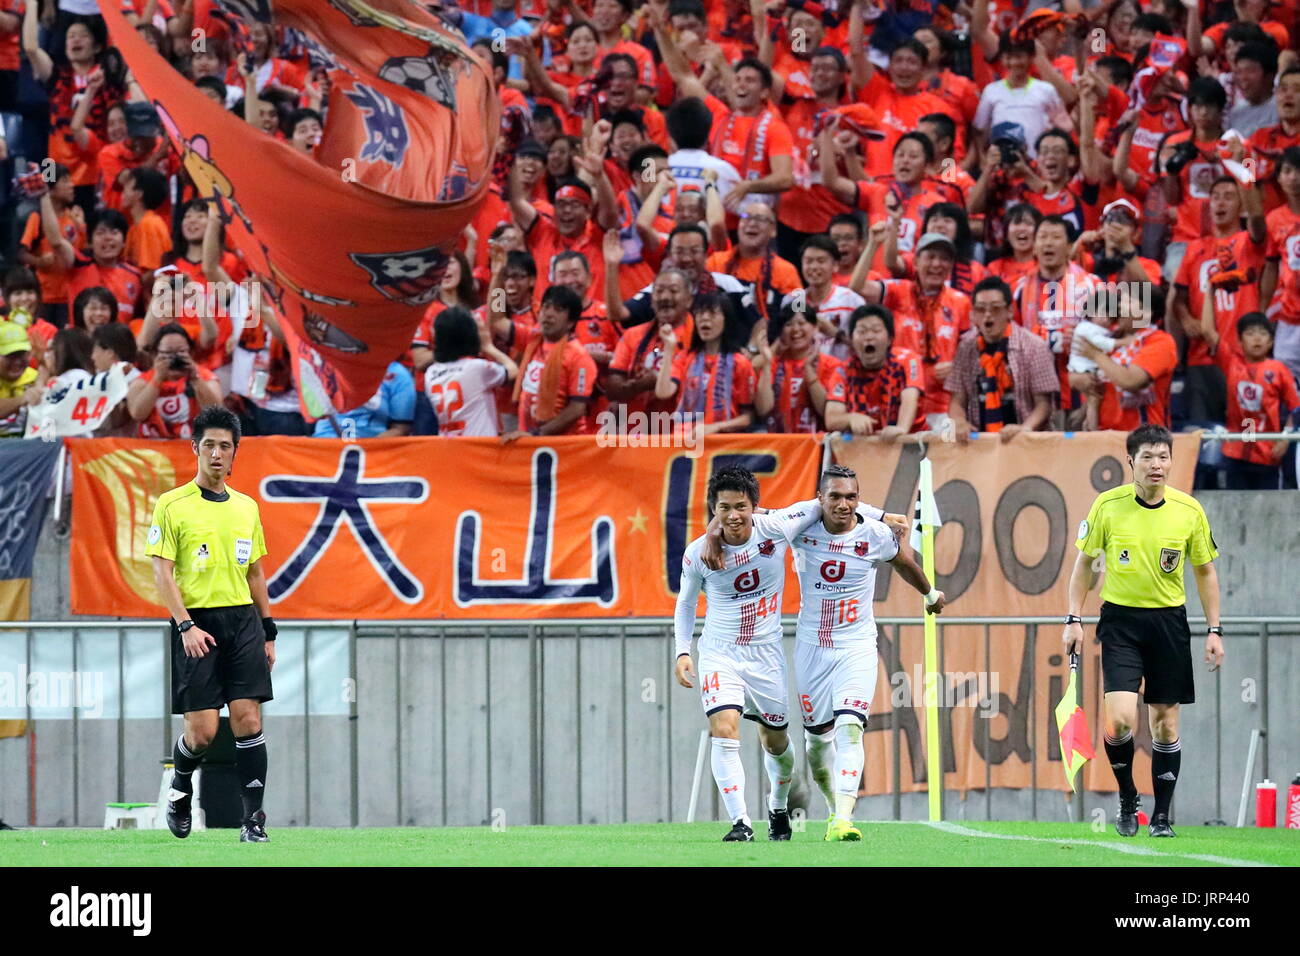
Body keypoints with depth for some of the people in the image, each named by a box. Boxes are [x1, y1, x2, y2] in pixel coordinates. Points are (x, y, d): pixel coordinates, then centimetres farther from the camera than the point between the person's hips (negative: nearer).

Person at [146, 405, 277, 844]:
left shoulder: (246, 507, 14)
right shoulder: (172, 505, -1)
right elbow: (163, 572, -5)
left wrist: (268, 631, 16)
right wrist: (186, 626, -15)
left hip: (243, 620, 4)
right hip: (197, 623, -4)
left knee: (248, 721, -7)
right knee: (202, 729, -6)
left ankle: (253, 819, -5)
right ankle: (180, 784, 26)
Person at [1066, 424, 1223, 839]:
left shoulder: (1189, 511, -2)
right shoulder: (1107, 506, -5)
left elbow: (1205, 572, 8)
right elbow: (1084, 563, 6)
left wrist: (1214, 630, 3)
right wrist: (1074, 619, 0)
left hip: (1169, 621, 1)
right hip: (1120, 618, -1)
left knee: (1165, 723, 4)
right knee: (1120, 719, -16)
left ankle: (1161, 816, 15)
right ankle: (1127, 799, 8)